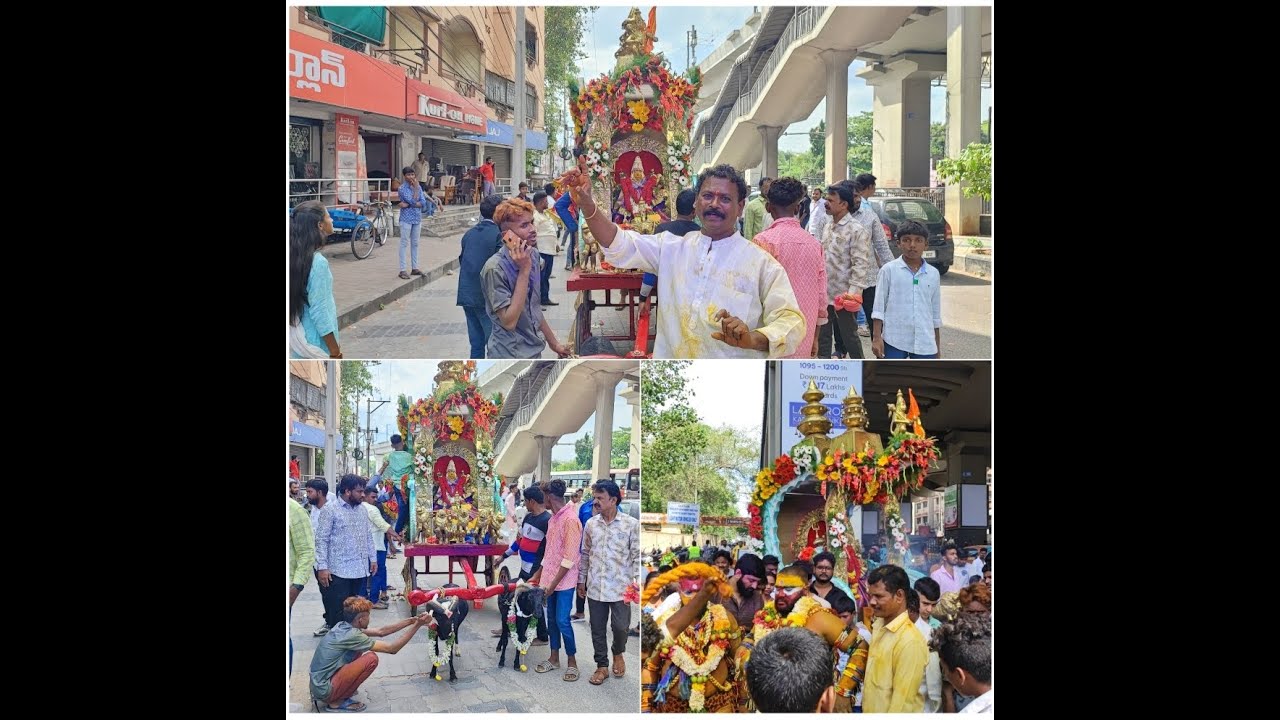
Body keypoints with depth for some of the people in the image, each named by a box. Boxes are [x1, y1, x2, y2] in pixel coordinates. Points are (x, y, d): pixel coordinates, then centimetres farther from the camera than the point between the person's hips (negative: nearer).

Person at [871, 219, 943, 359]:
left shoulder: (933, 274, 7)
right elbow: (879, 306, -1)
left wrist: (937, 345, 15)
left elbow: (936, 312, 14)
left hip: (925, 342, 3)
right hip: (895, 341, -3)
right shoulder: (889, 270, -2)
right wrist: (876, 337, -7)